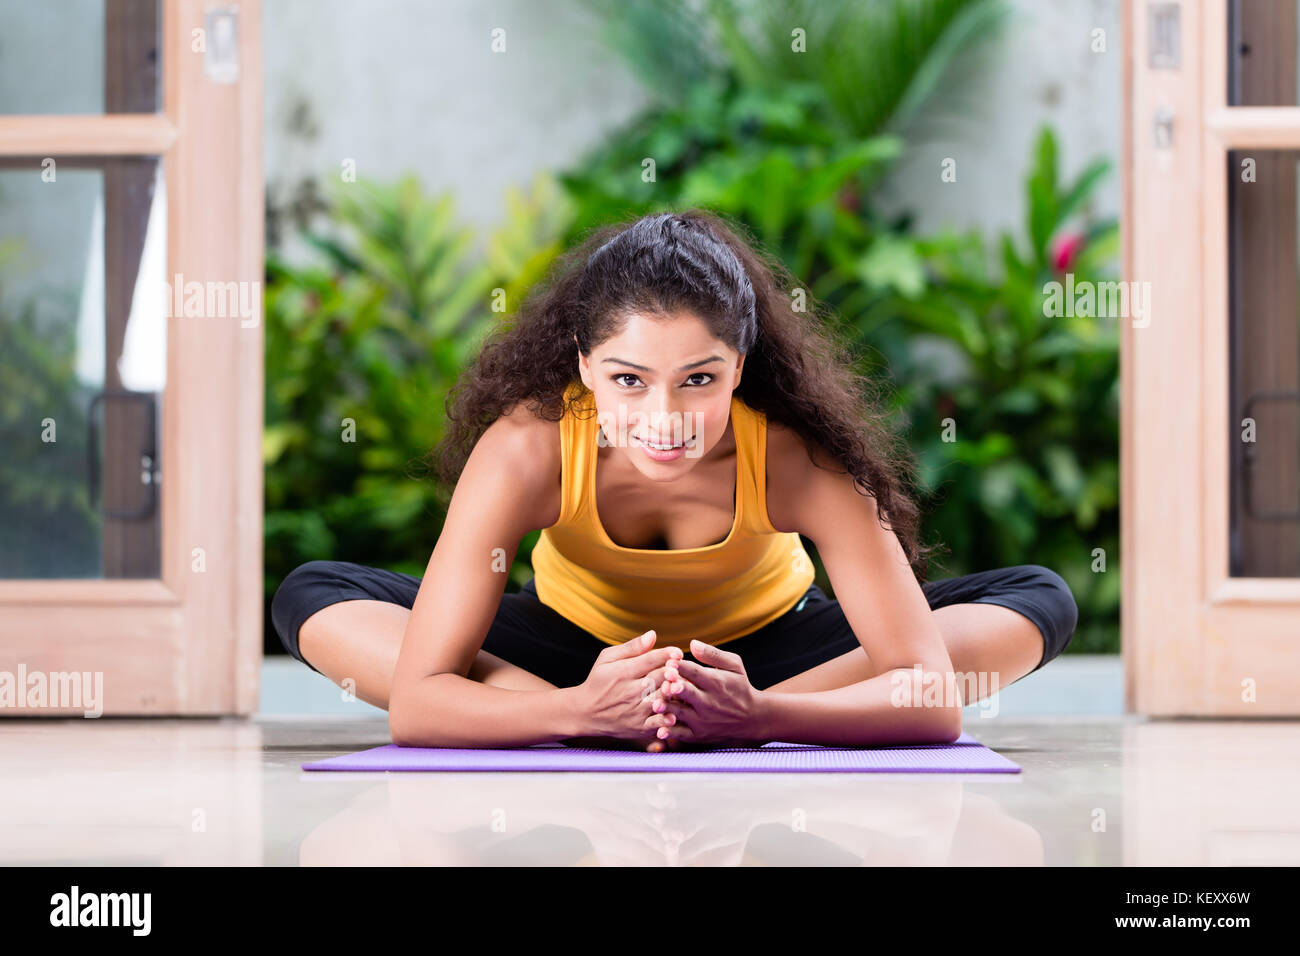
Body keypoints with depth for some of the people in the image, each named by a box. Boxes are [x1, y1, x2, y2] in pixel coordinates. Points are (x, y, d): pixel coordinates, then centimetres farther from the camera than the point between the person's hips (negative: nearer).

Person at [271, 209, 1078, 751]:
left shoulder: (799, 459, -34)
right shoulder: (526, 448, -34)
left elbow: (935, 699, -37)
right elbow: (413, 703, -34)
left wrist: (758, 716, -55)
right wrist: (580, 712, -53)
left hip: (764, 647, 0)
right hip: (577, 647, 0)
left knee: (1040, 605, -22)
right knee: (312, 599, -20)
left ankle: (729, 714, -31)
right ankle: (596, 714, -31)